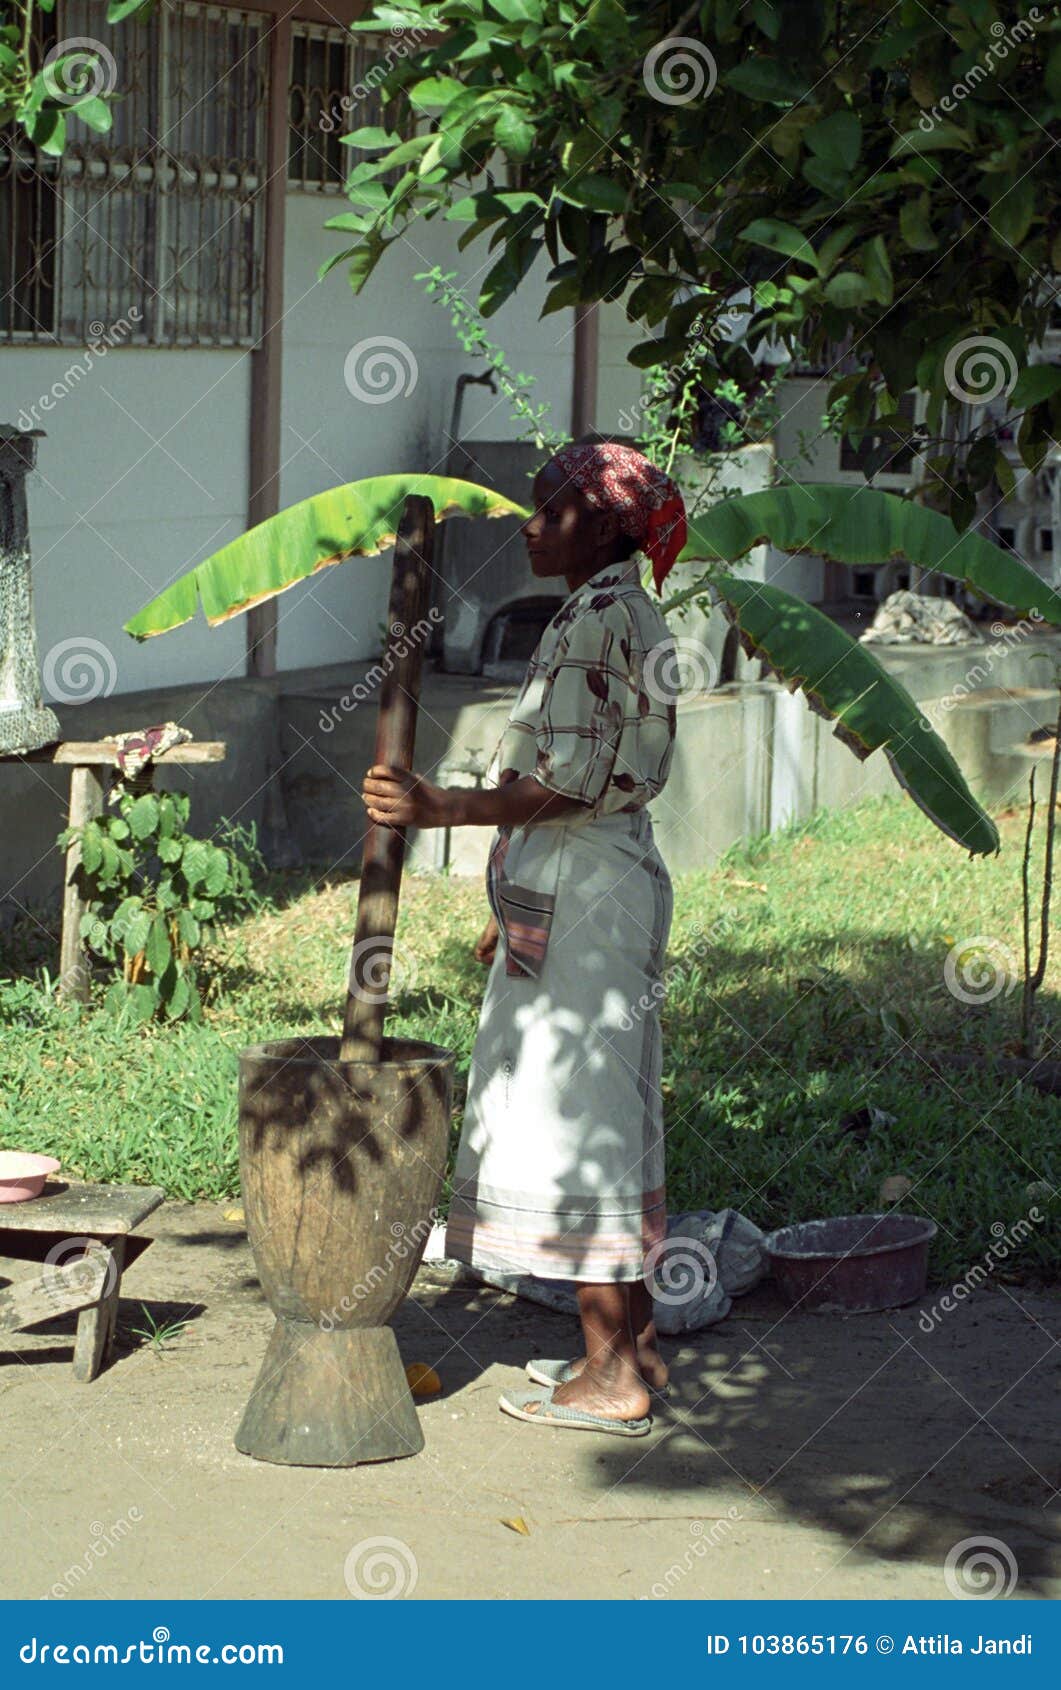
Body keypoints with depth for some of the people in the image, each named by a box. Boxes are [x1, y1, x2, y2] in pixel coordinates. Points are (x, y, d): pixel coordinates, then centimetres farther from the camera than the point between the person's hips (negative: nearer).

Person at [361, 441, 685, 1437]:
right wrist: (517, 907, 23)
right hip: (605, 881, 10)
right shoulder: (627, 617, 15)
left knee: (573, 1118, -6)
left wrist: (439, 810, -25)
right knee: (606, 1117, 15)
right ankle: (633, 1345, 22)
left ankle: (611, 1378, -3)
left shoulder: (595, 619, -16)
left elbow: (570, 785, -23)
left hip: (581, 898, -10)